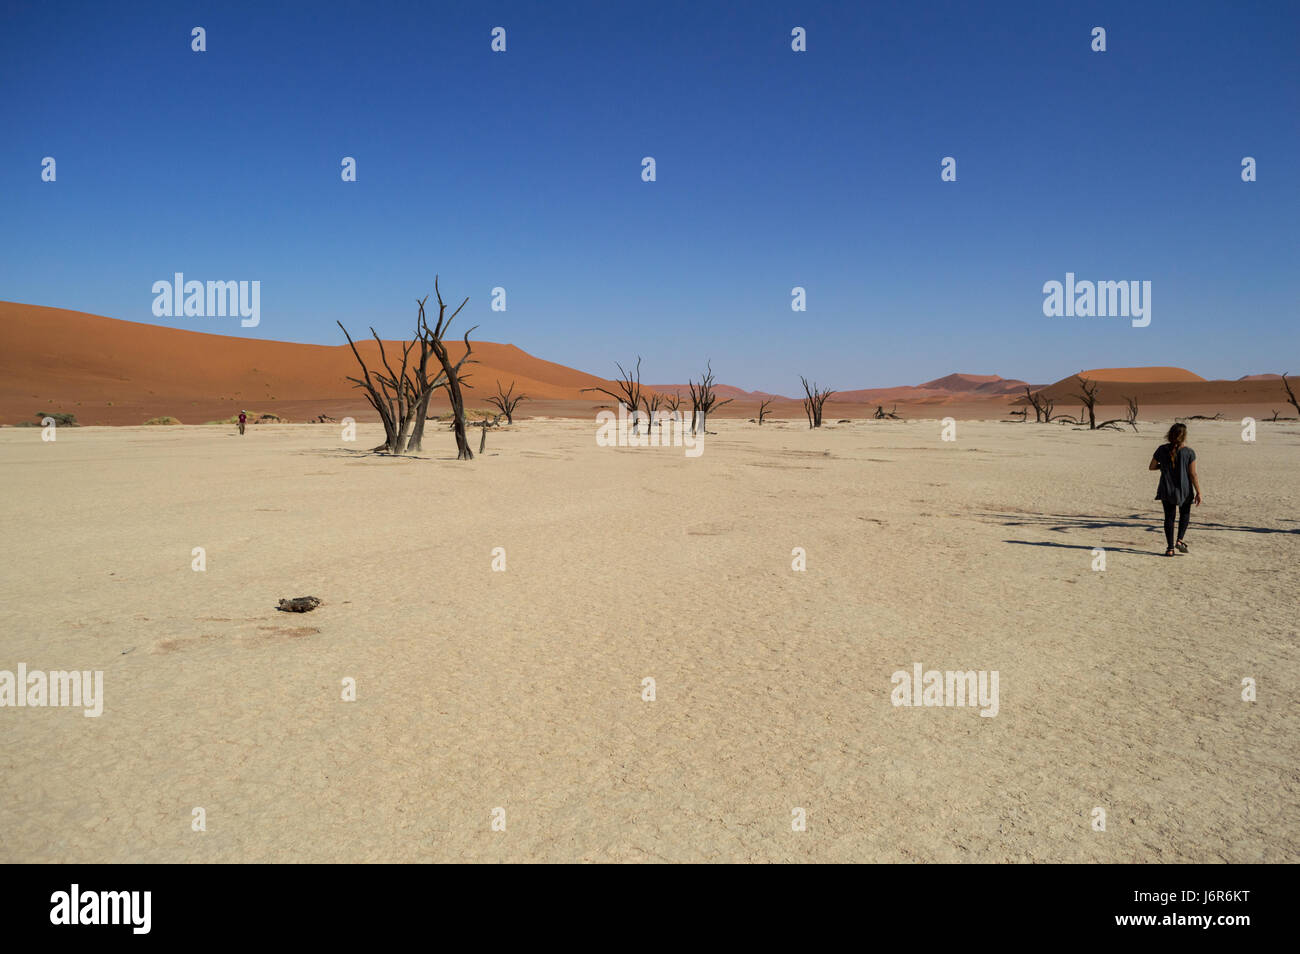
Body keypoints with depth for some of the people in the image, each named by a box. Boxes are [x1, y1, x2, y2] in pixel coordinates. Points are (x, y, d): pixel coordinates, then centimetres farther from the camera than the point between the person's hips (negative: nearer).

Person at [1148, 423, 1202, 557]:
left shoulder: (1162, 450, -5)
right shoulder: (1189, 452, -11)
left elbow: (1151, 467, 3)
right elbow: (1193, 474, -11)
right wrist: (1198, 493, -4)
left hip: (1166, 490, 1)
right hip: (1184, 490, -1)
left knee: (1169, 517, 10)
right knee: (1185, 513, 23)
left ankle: (1170, 548, 7)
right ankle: (1180, 540, 9)